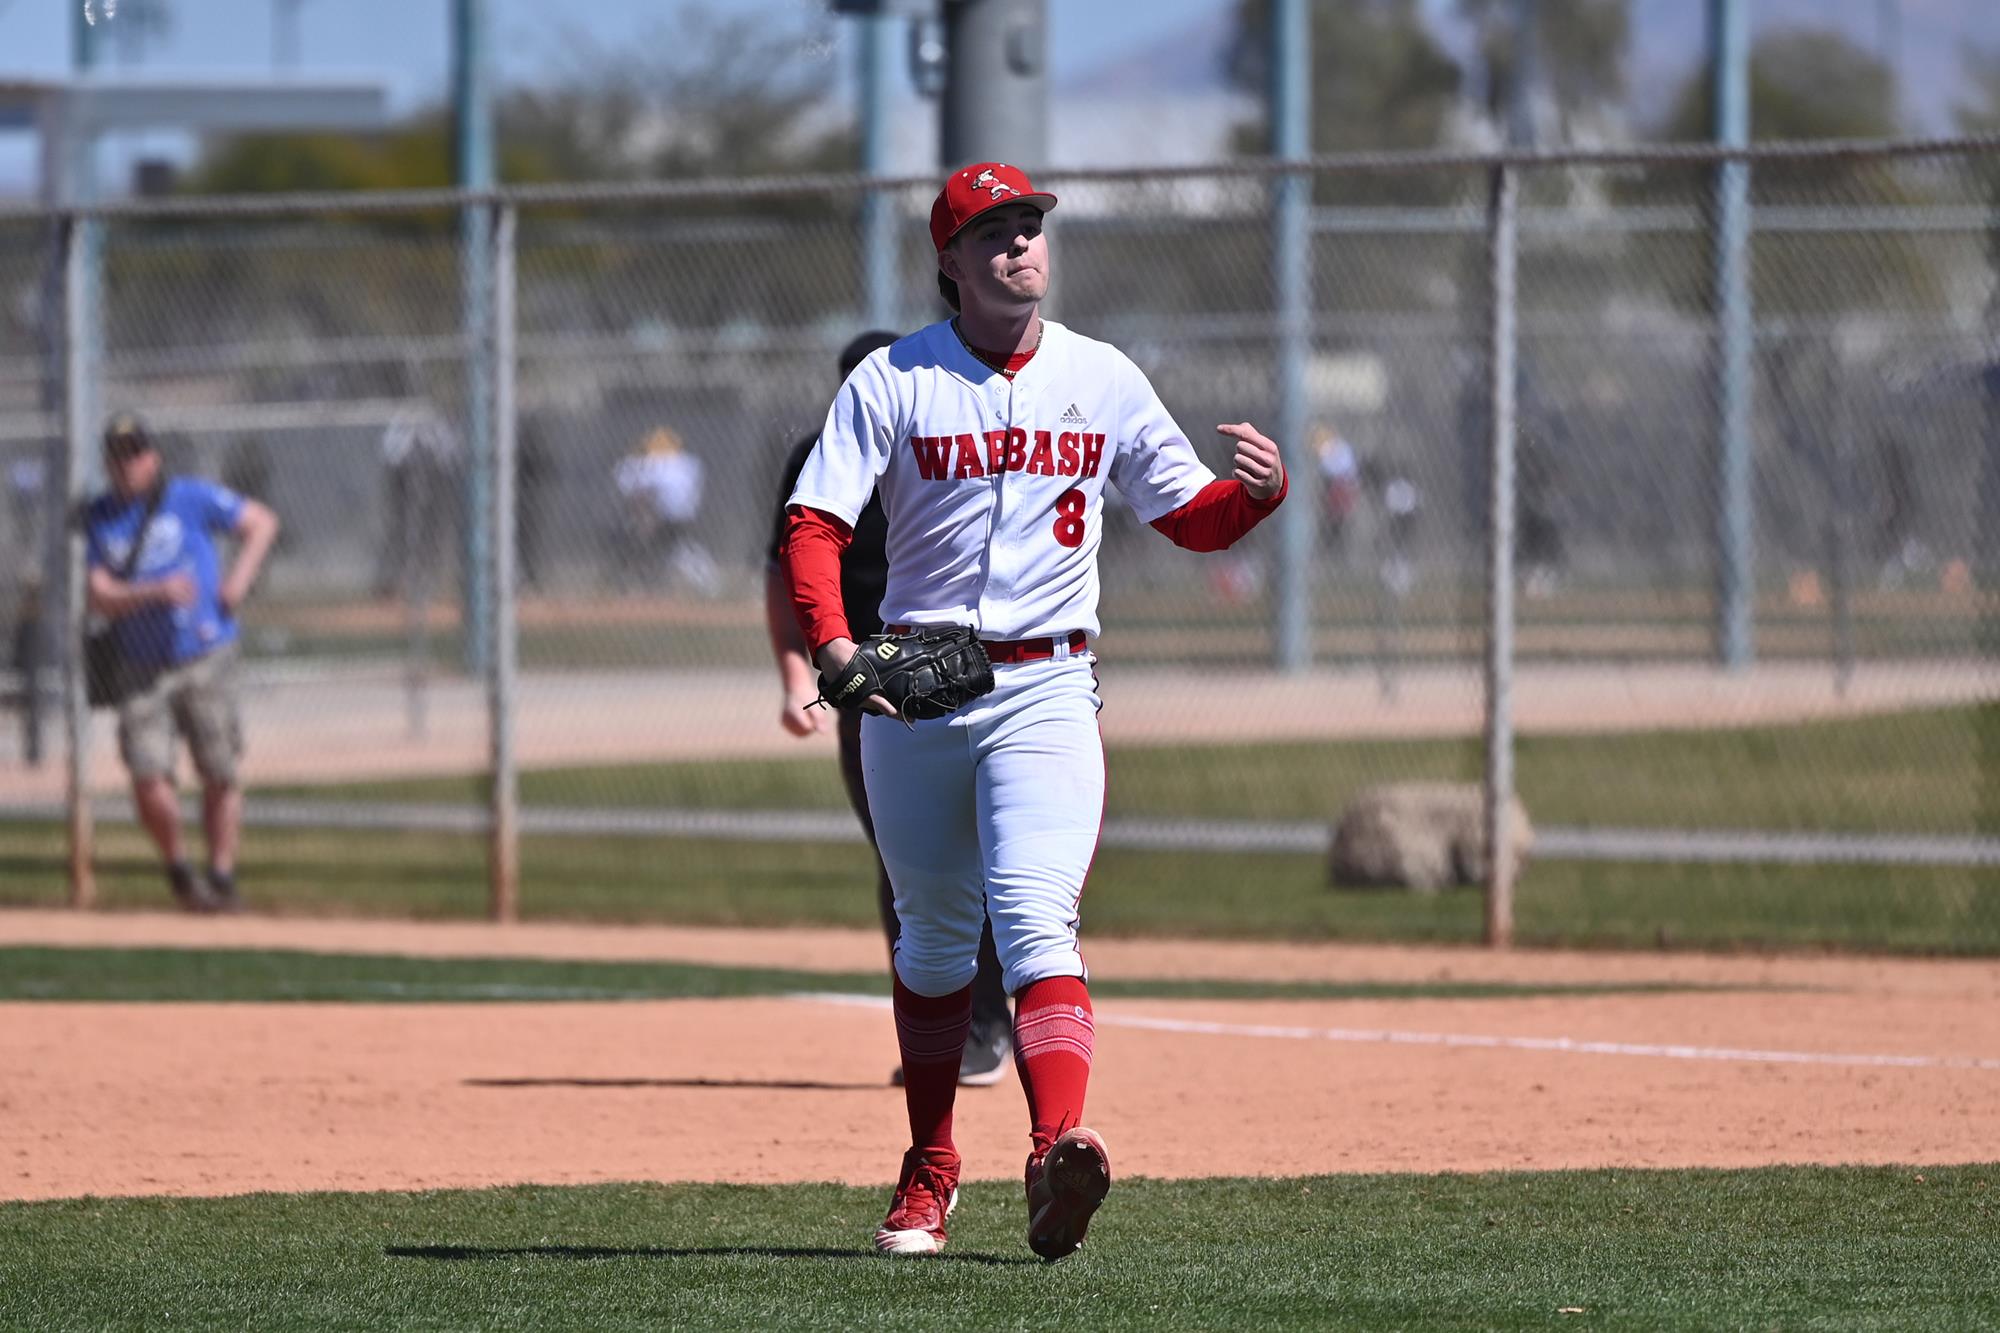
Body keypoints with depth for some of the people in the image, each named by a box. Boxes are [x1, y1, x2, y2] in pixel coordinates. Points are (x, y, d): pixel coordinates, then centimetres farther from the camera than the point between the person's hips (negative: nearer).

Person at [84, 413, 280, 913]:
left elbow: (262, 522, 7)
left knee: (220, 776, -1)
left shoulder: (191, 498, -1)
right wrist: (157, 592, -22)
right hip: (142, 672, 1)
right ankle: (178, 874, 11)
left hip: (204, 660, -1)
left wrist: (239, 577, -7)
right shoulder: (99, 519, 4)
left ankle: (222, 878, 13)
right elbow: (101, 598, -5)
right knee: (149, 779, -10)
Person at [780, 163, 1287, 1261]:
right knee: (933, 935, 12)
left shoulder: (1102, 380, 7)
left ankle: (1059, 1152, -35)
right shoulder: (892, 381, 0)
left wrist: (1261, 489, -12)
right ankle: (929, 1171, 26)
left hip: (1045, 687, -1)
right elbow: (813, 524, -8)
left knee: (1036, 918, -19)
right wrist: (831, 643, -25)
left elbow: (1192, 518, 11)